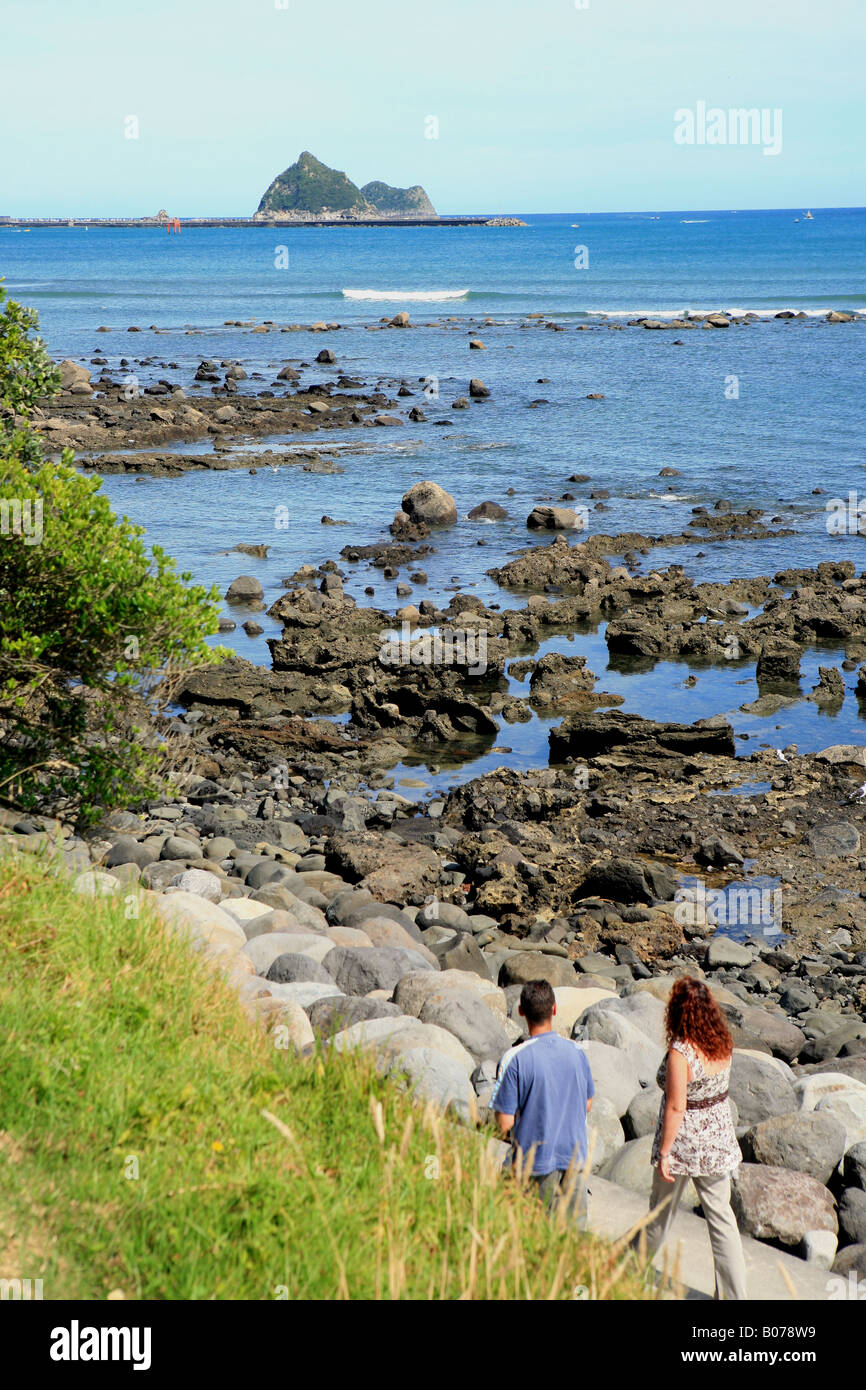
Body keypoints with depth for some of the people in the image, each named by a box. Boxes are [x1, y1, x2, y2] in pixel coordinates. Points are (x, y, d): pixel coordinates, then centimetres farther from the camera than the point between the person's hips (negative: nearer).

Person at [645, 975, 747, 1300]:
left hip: (684, 1141, -5)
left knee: (662, 1211, 18)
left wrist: (664, 1153, -16)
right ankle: (734, 1292, 13)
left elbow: (676, 1108, -23)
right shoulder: (723, 1044, -7)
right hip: (719, 1138, 5)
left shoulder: (680, 1053, -26)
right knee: (721, 1216, 11)